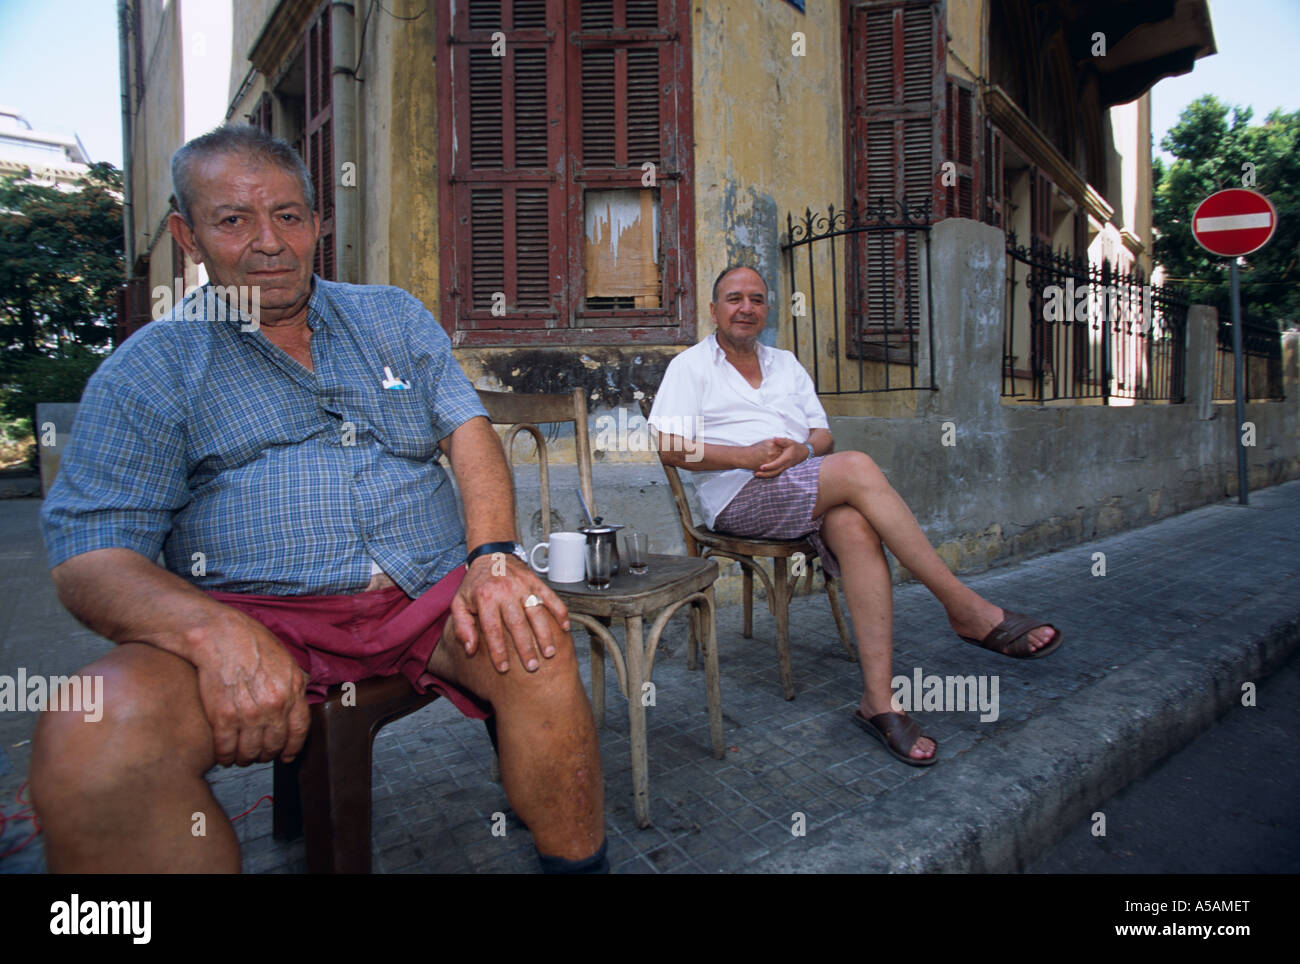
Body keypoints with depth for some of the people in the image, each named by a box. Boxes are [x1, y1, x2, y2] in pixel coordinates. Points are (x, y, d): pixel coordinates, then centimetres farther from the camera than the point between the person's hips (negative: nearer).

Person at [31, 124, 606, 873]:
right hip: (258, 613, -1)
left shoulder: (395, 318, 17)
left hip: (428, 596, 2)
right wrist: (215, 632, -23)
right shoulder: (148, 370, 8)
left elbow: (468, 429, 7)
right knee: (92, 743, -28)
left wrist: (494, 554, -14)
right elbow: (90, 554, 0)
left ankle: (577, 866, -5)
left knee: (536, 643, -27)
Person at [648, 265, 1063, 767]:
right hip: (738, 499, -5)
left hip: (806, 493, 5)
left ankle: (878, 700, -30)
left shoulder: (786, 363, 27)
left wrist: (798, 450, -7)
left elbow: (823, 434, 19)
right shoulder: (690, 366, 11)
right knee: (857, 467, -29)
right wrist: (746, 455, -16)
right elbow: (671, 446, -3)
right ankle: (968, 609, -22)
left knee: (856, 527, -31)